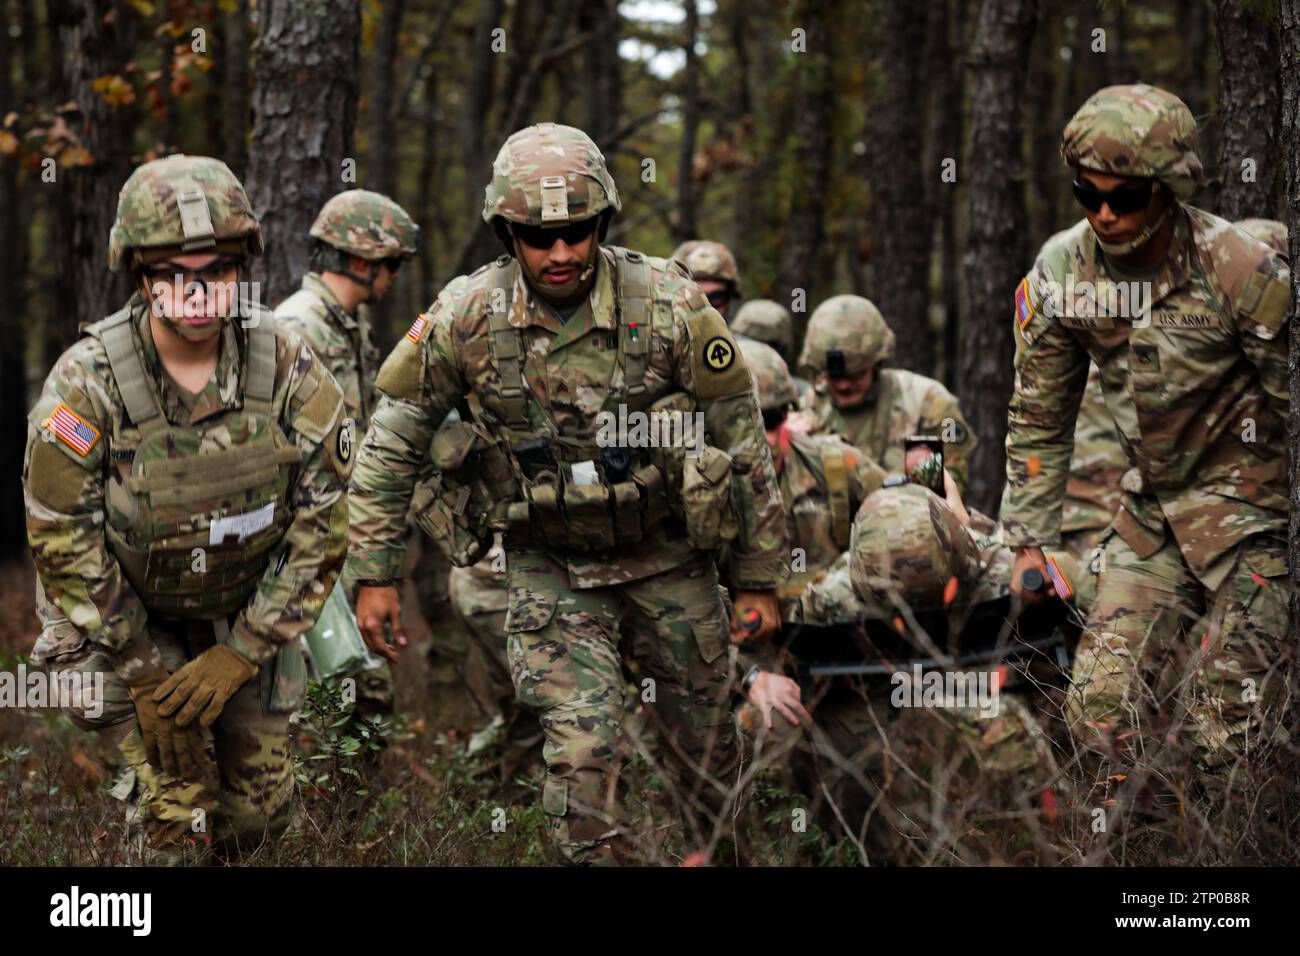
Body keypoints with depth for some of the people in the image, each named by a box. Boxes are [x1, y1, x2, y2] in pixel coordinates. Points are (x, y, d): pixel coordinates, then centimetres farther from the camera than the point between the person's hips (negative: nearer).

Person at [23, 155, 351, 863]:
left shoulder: (289, 371, -18)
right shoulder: (86, 386, -25)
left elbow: (321, 522, -12)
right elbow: (64, 542, -17)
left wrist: (241, 654, -15)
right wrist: (148, 675, -15)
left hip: (246, 612, 3)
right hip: (128, 617, -3)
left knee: (260, 808, 10)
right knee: (179, 810, -11)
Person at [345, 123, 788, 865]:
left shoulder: (672, 307, -17)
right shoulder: (466, 318, -14)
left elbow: (744, 441, -6)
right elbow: (393, 441, -2)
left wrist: (760, 578, -2)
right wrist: (376, 574, -4)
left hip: (668, 560, 1)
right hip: (549, 570, -1)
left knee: (707, 746, 14)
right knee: (584, 754, -13)